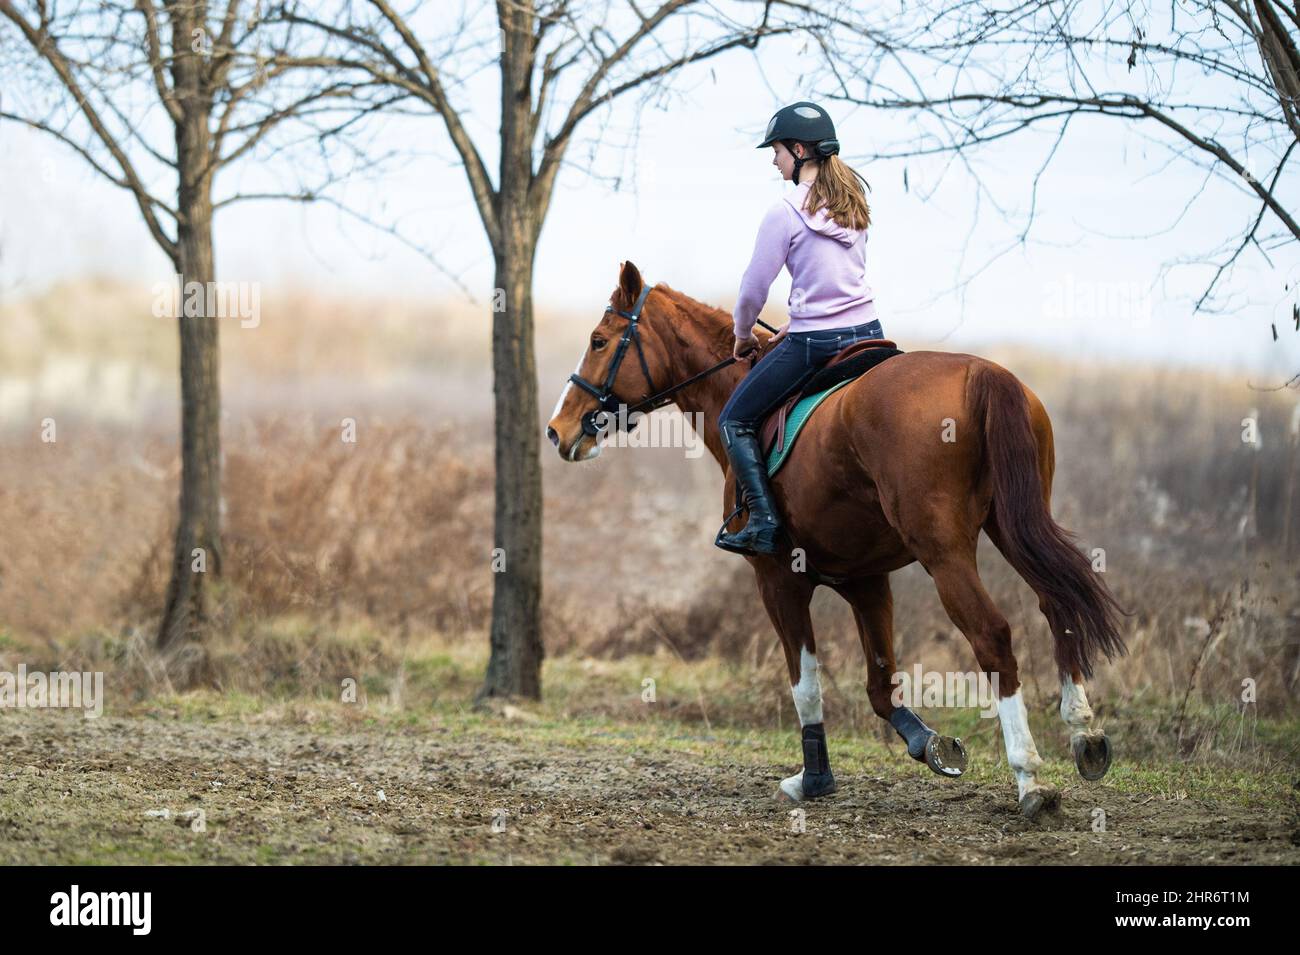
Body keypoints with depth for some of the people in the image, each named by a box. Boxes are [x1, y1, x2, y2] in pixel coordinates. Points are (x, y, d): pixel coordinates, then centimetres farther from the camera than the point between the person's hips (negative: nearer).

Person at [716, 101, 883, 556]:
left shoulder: (786, 213, -13)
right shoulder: (854, 203, 10)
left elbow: (754, 287, -8)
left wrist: (742, 334, 11)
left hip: (815, 343, -7)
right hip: (867, 330, 7)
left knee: (735, 421, 5)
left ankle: (764, 523, -8)